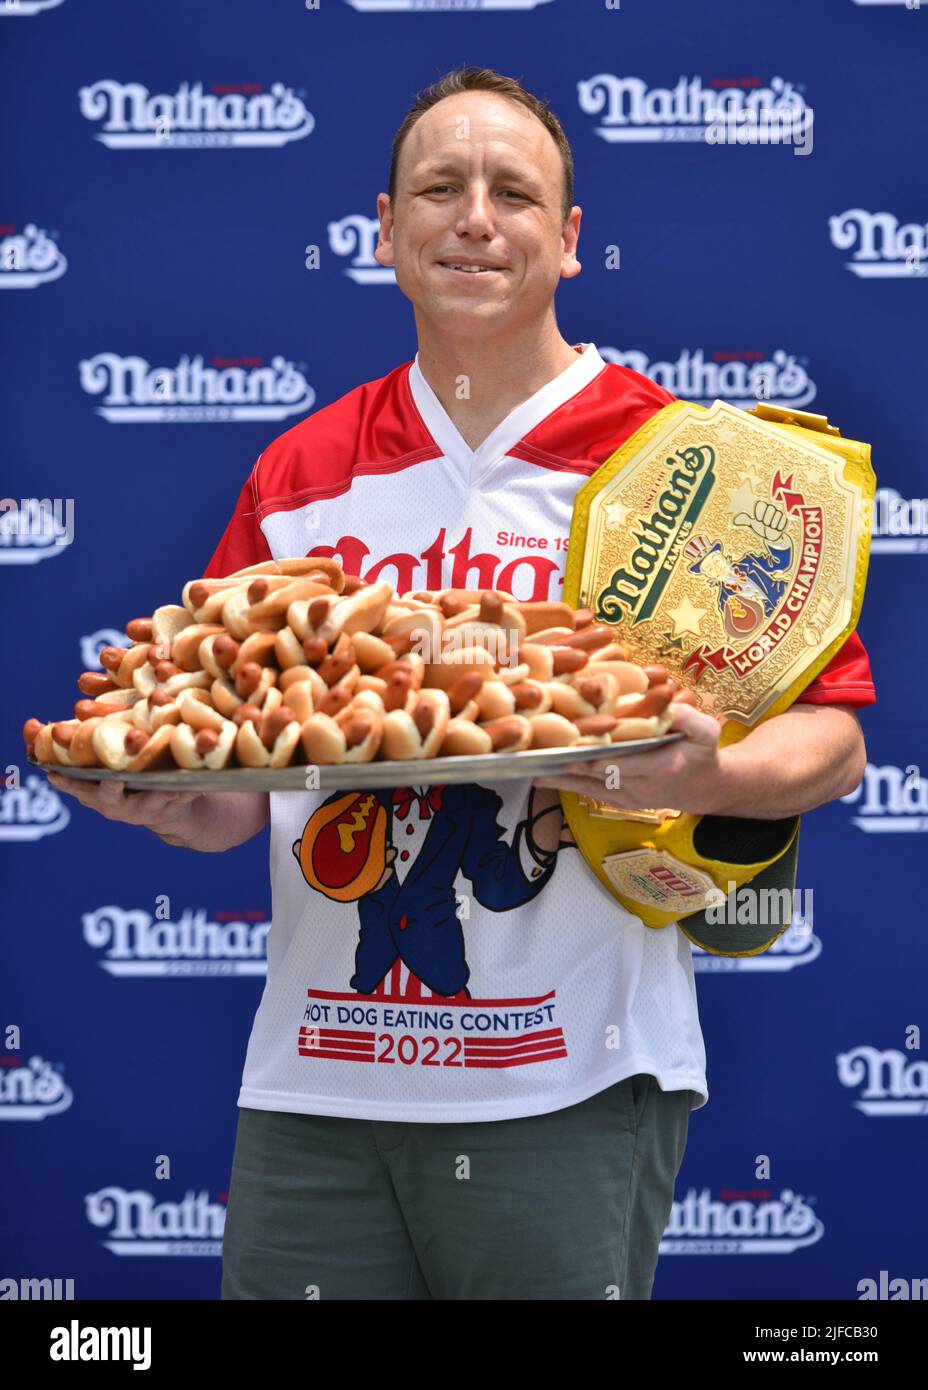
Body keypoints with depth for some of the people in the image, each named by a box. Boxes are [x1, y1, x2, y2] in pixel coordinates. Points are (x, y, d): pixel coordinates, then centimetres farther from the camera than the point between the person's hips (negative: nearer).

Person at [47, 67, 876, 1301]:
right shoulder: (297, 479, 10)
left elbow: (829, 737, -1)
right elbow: (234, 801, 11)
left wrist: (701, 776, -22)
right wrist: (163, 794, -11)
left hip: (571, 1094, -3)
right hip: (313, 1088, 3)